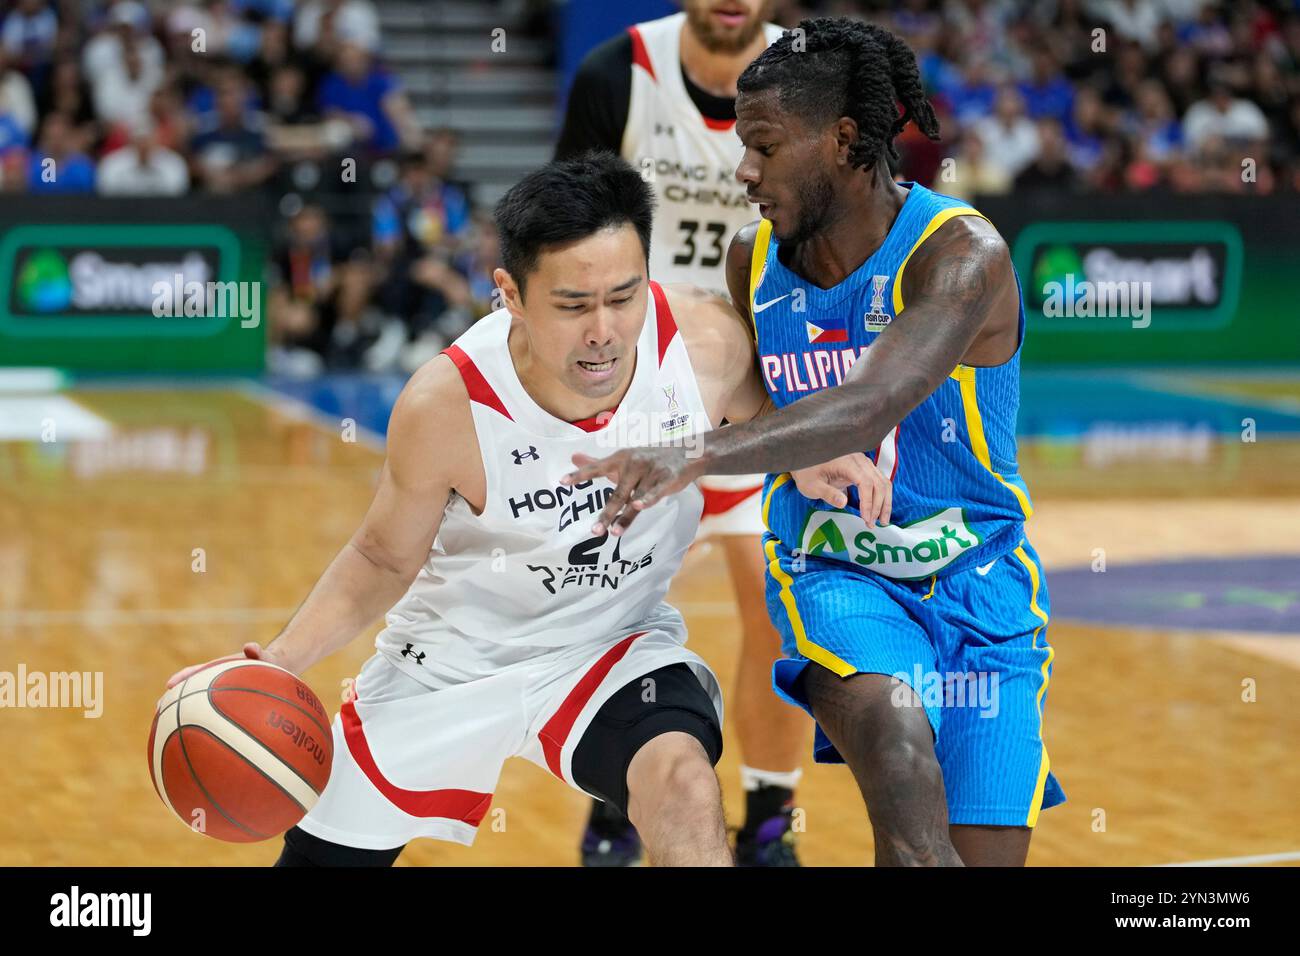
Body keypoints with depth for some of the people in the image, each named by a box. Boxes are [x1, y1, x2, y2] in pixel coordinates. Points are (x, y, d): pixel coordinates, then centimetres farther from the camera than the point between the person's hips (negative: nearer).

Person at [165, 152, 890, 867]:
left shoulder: (706, 339, -23)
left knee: (683, 780, -33)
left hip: (613, 647, 0)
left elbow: (762, 412, 3)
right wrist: (282, 661, -21)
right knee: (322, 857, 12)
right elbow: (384, 558, -8)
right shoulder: (445, 404, -28)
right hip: (454, 654, 0)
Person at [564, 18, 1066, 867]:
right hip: (832, 570, 2)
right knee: (894, 735, -32)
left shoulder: (963, 252, -21)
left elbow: (869, 408, -39)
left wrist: (697, 457, -49)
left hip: (976, 581, -2)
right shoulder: (752, 259, -3)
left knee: (988, 854, -3)